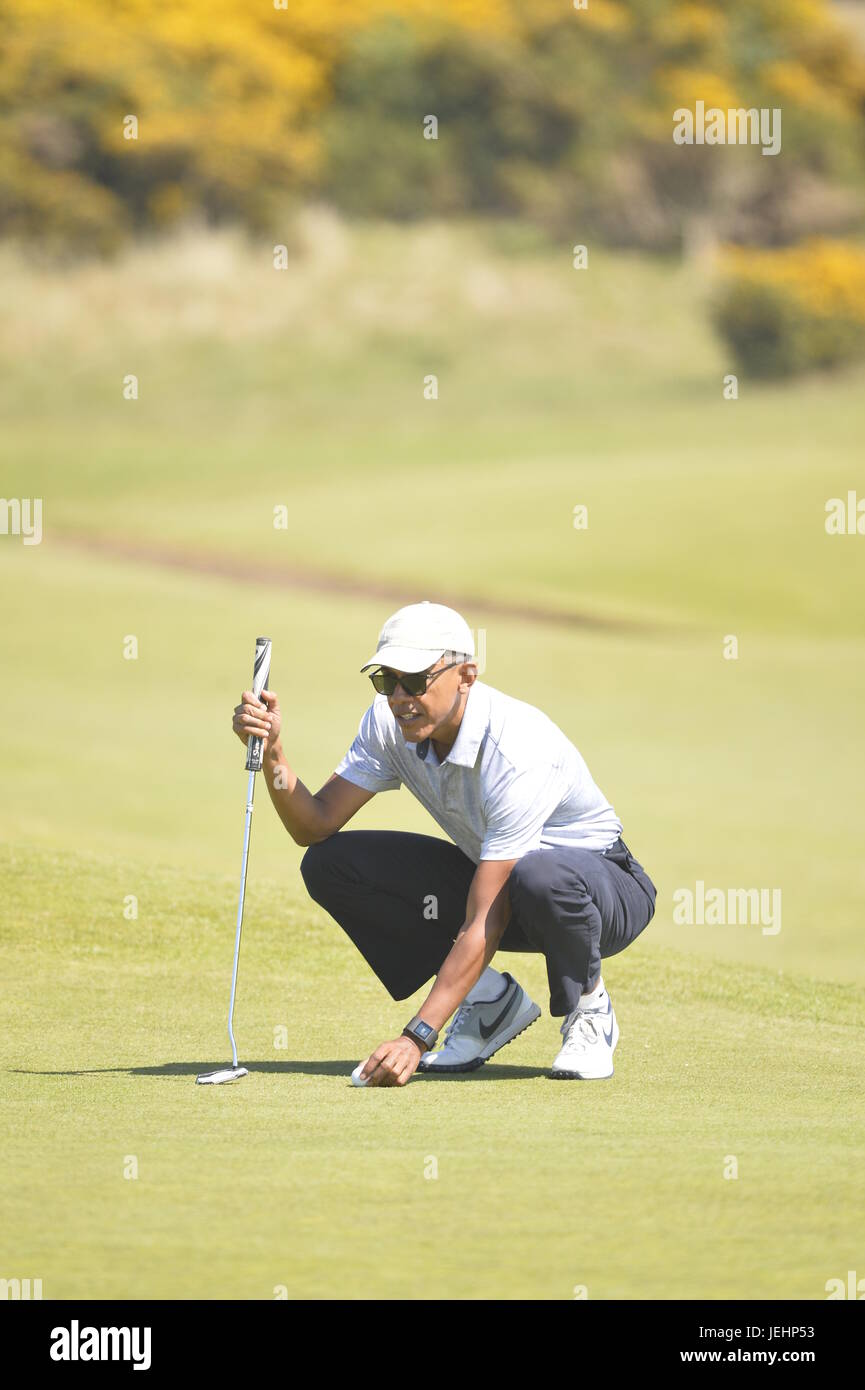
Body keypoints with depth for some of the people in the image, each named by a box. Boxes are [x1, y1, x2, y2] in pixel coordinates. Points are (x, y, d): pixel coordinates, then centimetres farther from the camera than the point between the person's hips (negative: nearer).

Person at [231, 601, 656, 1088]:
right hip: (490, 878, 7)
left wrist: (417, 1037, -38)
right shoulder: (390, 722, -11)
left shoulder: (517, 751, -33)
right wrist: (273, 754, -29)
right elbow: (316, 826, -10)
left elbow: (484, 925, -35)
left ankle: (588, 1008, -11)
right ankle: (491, 999, 1)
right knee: (329, 865, -13)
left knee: (540, 876, -44)